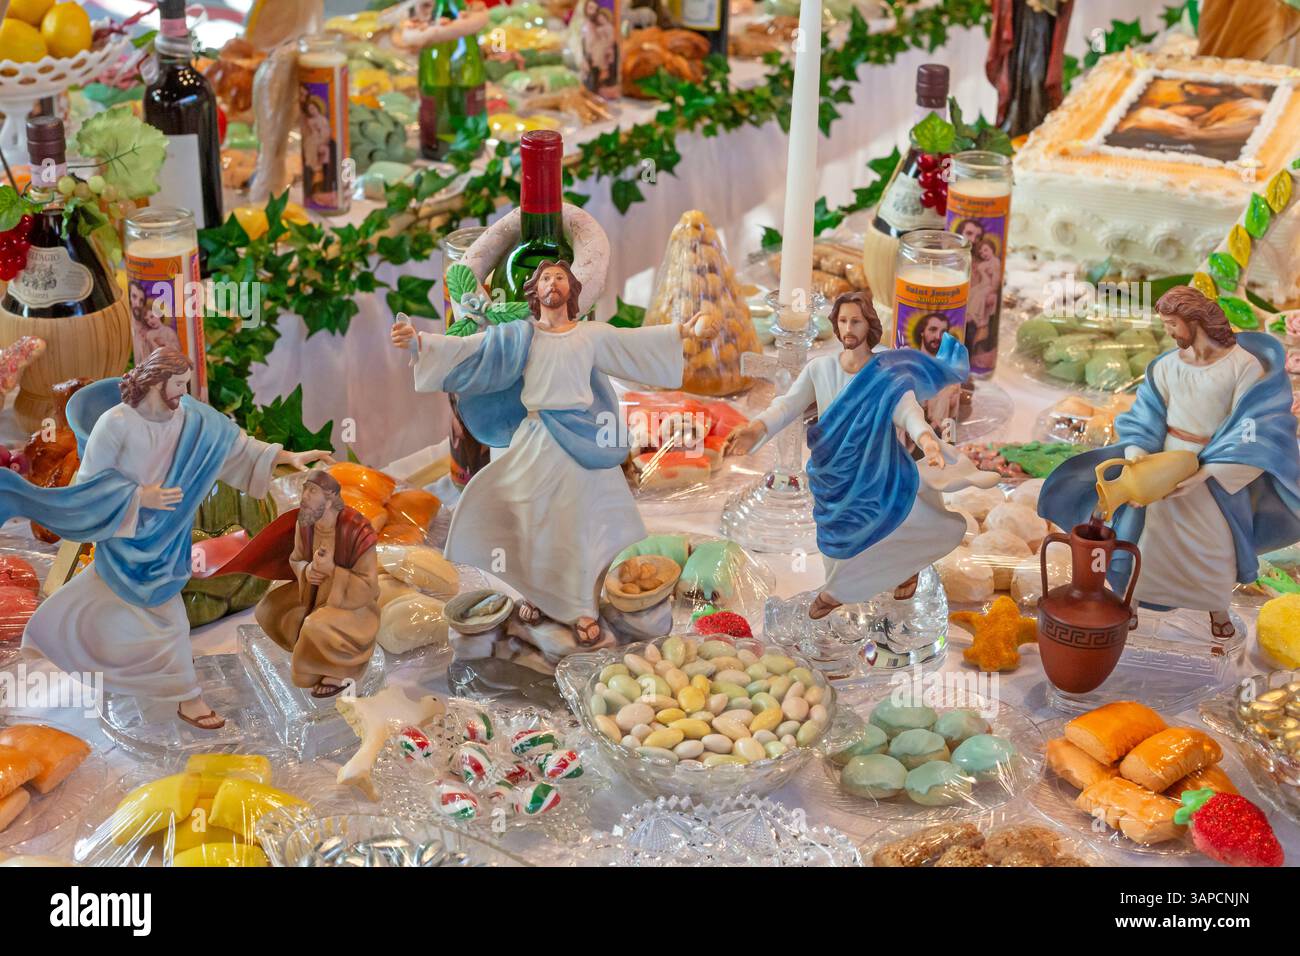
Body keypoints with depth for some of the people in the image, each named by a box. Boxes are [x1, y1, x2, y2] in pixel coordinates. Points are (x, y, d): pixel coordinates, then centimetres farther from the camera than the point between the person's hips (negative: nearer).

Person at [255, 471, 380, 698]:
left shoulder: (357, 531, -30)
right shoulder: (304, 523, -11)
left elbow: (367, 588, -25)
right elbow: (296, 560, 6)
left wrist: (332, 570, -37)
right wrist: (307, 571, -18)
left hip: (354, 604, -7)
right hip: (318, 594, 7)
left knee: (316, 629, -34)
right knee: (268, 611, -3)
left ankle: (343, 672, -4)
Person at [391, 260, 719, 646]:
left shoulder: (592, 334, 9)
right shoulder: (519, 336, 5)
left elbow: (639, 342, 5)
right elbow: (467, 348, -2)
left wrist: (686, 329, -6)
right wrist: (419, 340, -14)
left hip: (582, 439, 0)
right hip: (537, 440, 0)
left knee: (580, 520, 2)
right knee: (534, 520, 4)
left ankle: (579, 607, 10)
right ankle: (536, 593, 21)